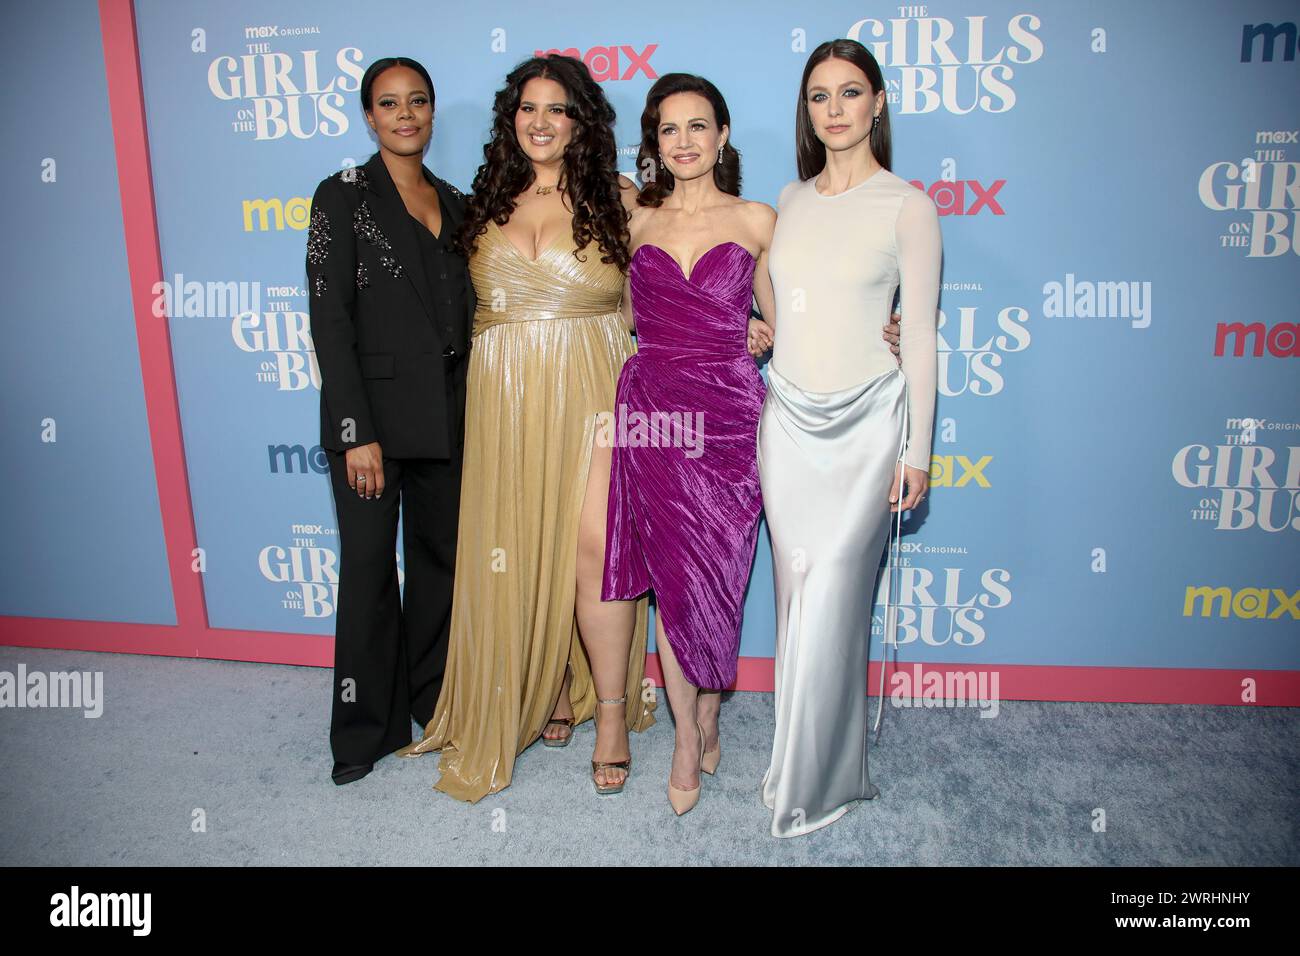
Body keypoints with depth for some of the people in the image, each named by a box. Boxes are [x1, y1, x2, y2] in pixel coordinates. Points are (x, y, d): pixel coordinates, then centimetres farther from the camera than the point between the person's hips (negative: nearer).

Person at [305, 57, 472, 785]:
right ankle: (367, 727, 19)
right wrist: (357, 432, -16)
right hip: (373, 412, -5)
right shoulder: (344, 197, -4)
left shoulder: (454, 204, 12)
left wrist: (471, 413, 7)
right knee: (369, 567, 3)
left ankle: (432, 698, 31)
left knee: (441, 558, 13)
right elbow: (330, 319, -10)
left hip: (447, 417, 5)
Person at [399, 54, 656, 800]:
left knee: (595, 546, -11)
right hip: (507, 400, 3)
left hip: (593, 392, -3)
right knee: (523, 550, 6)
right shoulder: (490, 204, 11)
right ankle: (550, 686, 27)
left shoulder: (617, 198, 4)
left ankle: (612, 711, 6)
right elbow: (472, 305, 15)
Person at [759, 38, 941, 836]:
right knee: (799, 589, 7)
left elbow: (920, 335, -4)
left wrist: (917, 450, -6)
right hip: (789, 416, 5)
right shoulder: (791, 201, 11)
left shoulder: (907, 206, -3)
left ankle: (815, 782, 14)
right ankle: (817, 759, 25)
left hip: (865, 419, -4)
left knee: (831, 594, -4)